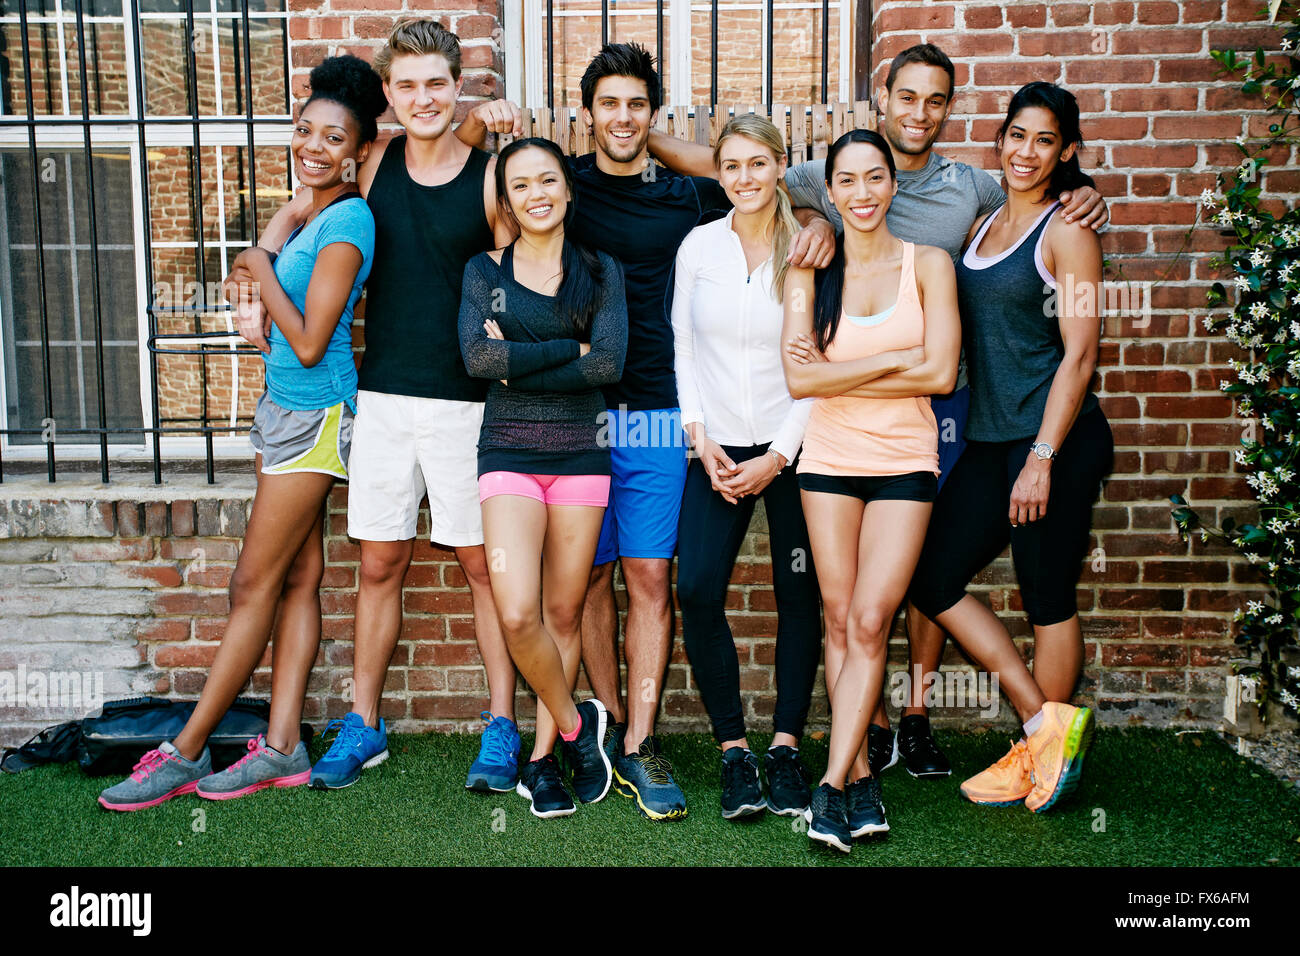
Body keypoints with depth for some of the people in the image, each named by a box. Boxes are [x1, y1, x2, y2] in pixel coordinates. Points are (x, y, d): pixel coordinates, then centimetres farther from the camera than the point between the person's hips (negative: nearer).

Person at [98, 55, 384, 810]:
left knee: (254, 585, -2)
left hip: (314, 415, -9)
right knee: (298, 578, 8)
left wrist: (262, 273, -7)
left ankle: (187, 753, 9)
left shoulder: (347, 220, -14)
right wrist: (257, 310, 1)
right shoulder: (314, 217, 15)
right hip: (285, 407, 9)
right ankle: (282, 748, 13)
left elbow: (310, 344, -19)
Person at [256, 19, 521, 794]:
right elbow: (294, 213, 18)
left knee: (483, 563, 3)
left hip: (465, 401, -3)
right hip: (383, 395, 3)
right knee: (380, 563, 10)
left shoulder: (492, 176, -3)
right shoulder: (375, 163, 6)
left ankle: (502, 727, 16)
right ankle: (363, 727, 24)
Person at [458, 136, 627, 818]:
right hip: (509, 451, -1)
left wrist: (517, 364, -9)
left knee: (563, 613, 5)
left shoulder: (600, 271, 9)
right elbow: (477, 357, -9)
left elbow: (609, 364, -6)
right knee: (518, 613, -15)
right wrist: (570, 349, -8)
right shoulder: (484, 270, 8)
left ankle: (543, 755, 20)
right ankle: (577, 725, 10)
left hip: (580, 453, 1)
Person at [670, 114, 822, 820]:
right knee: (696, 591, -10)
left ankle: (786, 748, 14)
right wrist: (700, 438, -4)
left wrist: (778, 457, -9)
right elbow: (683, 348, 7)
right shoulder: (699, 245, 4)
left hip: (792, 447, -1)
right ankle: (734, 752, 4)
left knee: (799, 596, 1)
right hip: (719, 449, 1)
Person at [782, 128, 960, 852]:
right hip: (830, 460, 2)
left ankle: (833, 783, -2)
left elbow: (940, 374, -9)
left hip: (905, 463, -1)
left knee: (871, 621, -8)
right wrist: (895, 360, -12)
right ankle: (861, 775, 14)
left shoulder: (928, 264, 1)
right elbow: (799, 378, -9)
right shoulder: (811, 270, 3)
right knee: (840, 620, 3)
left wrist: (838, 375, -9)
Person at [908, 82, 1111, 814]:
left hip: (1056, 440, -7)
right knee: (933, 578, 4)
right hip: (990, 439, 8)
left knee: (1049, 600, 3)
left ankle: (1043, 749, 22)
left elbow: (1080, 355, -12)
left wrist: (1042, 458, -17)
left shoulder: (1066, 230, -6)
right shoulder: (985, 224, 15)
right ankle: (1046, 721, 15)